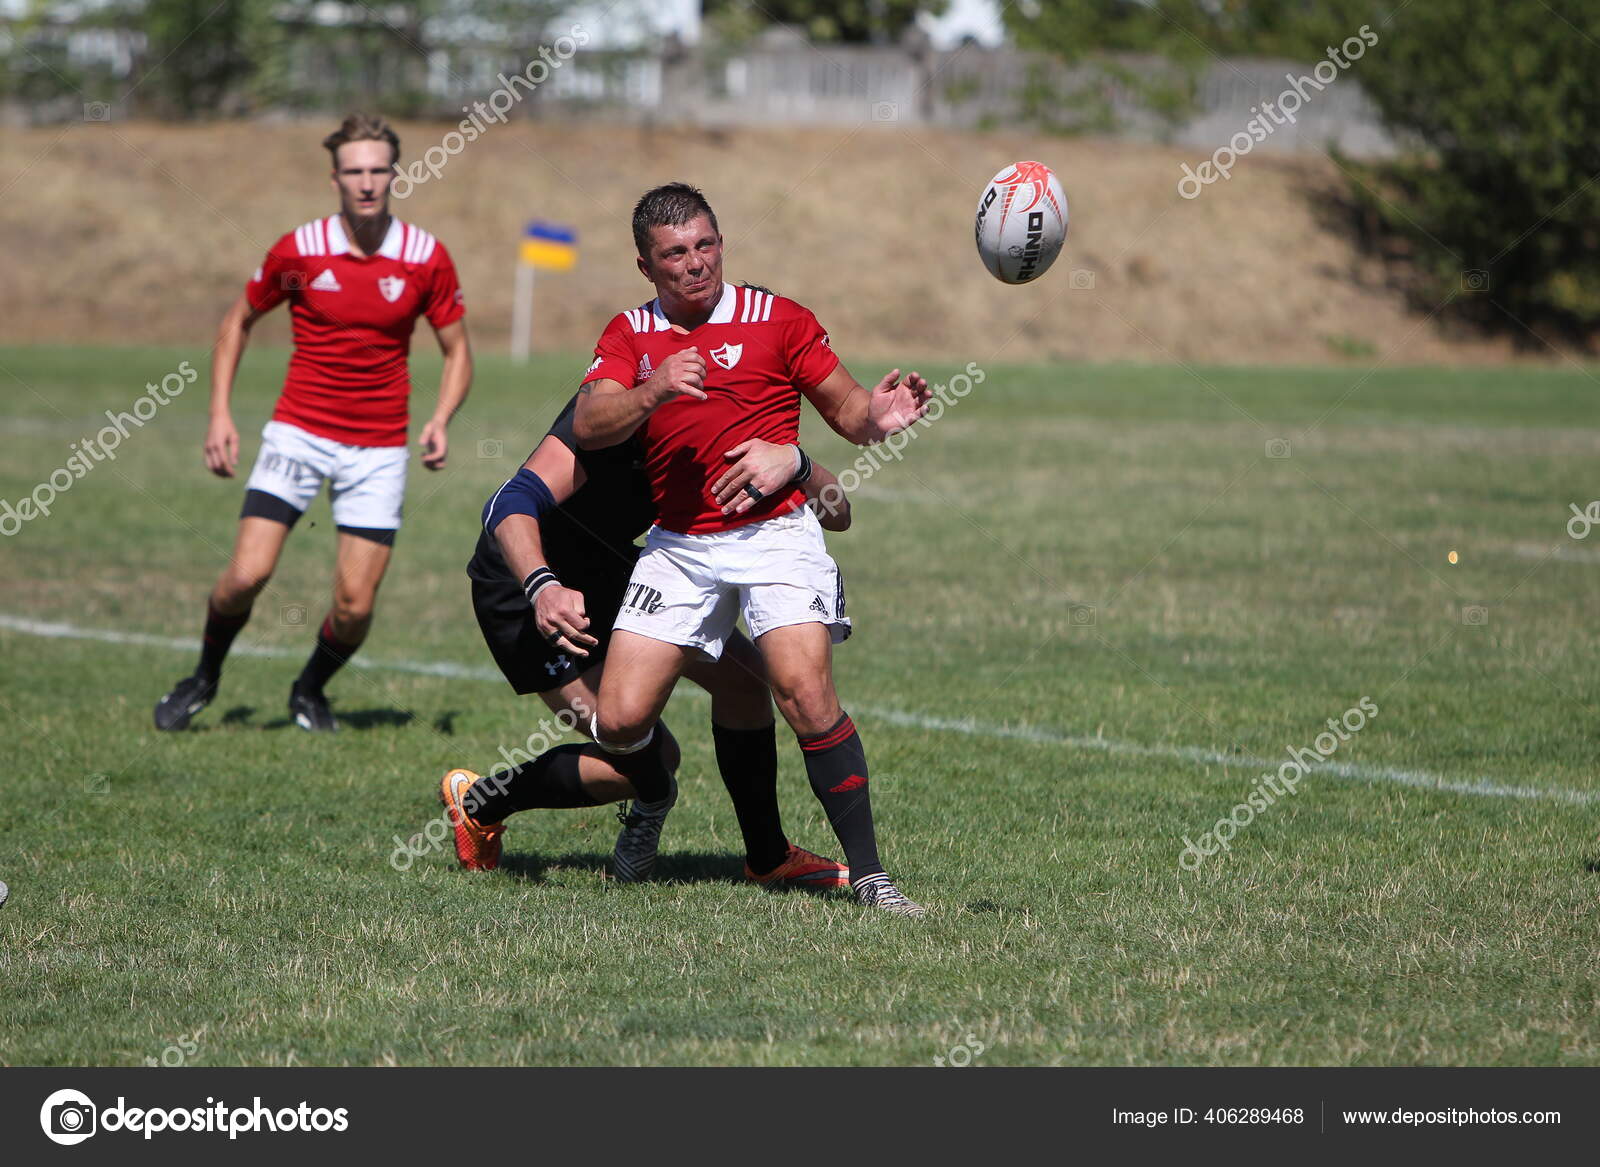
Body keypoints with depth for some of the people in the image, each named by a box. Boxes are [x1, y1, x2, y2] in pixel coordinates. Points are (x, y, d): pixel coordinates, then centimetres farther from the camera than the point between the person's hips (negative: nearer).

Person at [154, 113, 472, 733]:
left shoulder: (427, 257, -6)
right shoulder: (298, 251, -6)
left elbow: (456, 350, 5)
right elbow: (238, 320, 10)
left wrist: (440, 420, -13)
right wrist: (220, 414, 1)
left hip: (379, 449, 1)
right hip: (298, 433, -1)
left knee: (355, 607, -5)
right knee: (247, 575, -14)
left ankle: (311, 690, 27)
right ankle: (204, 677, 14)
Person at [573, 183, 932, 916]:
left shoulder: (776, 319, 1)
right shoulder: (631, 334, 8)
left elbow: (845, 409, 5)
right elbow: (589, 426, -5)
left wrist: (878, 417, -19)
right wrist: (653, 392, -23)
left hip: (775, 533, -3)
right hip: (678, 546, 3)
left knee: (806, 696, -21)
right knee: (620, 719, -6)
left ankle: (868, 874, -14)